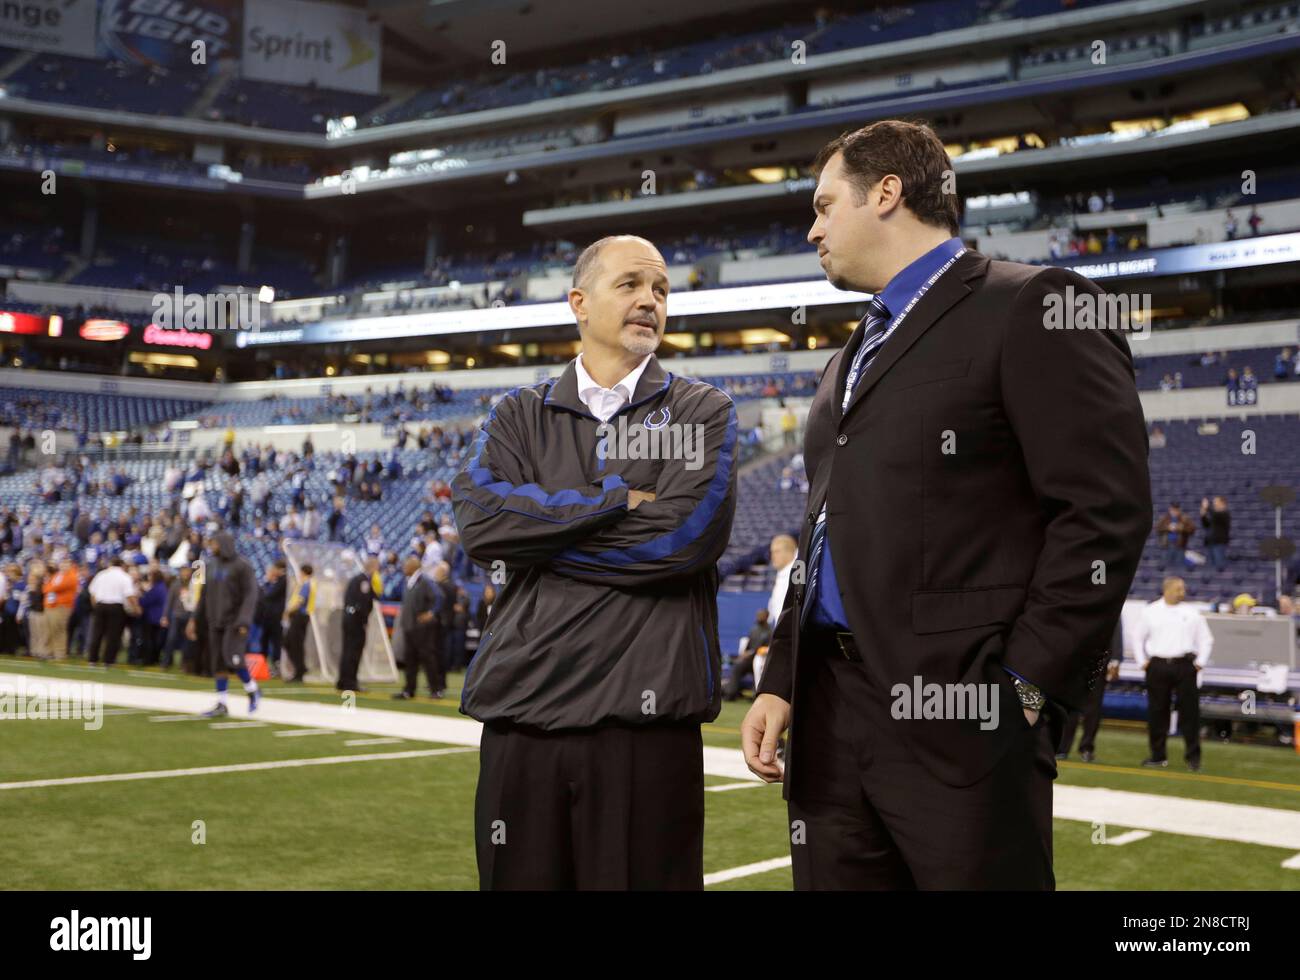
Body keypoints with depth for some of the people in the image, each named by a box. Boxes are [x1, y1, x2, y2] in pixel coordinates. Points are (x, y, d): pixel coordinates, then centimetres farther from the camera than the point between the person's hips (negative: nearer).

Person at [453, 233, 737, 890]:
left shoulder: (702, 412, 8)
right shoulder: (519, 416, 14)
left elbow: (686, 534, -10)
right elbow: (478, 519, -4)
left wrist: (538, 529, -2)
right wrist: (618, 500, -7)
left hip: (645, 712, -2)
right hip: (523, 705, 2)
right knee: (520, 877, 7)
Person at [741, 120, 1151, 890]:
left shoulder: (1034, 309, -4)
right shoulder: (854, 358, 23)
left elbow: (1106, 512, -12)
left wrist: (1022, 688, -15)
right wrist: (781, 680, 13)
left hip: (959, 714, -8)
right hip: (830, 710, 8)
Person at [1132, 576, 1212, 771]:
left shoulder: (1191, 613, 6)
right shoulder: (1150, 611, 7)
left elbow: (1206, 639, 11)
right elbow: (1138, 637, 13)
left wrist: (1200, 662, 1)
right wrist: (1142, 662, 6)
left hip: (1184, 665, 0)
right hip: (1158, 665, 0)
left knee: (1189, 710, -3)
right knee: (1157, 711, 4)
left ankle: (1193, 755, 3)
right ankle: (1157, 756, 13)